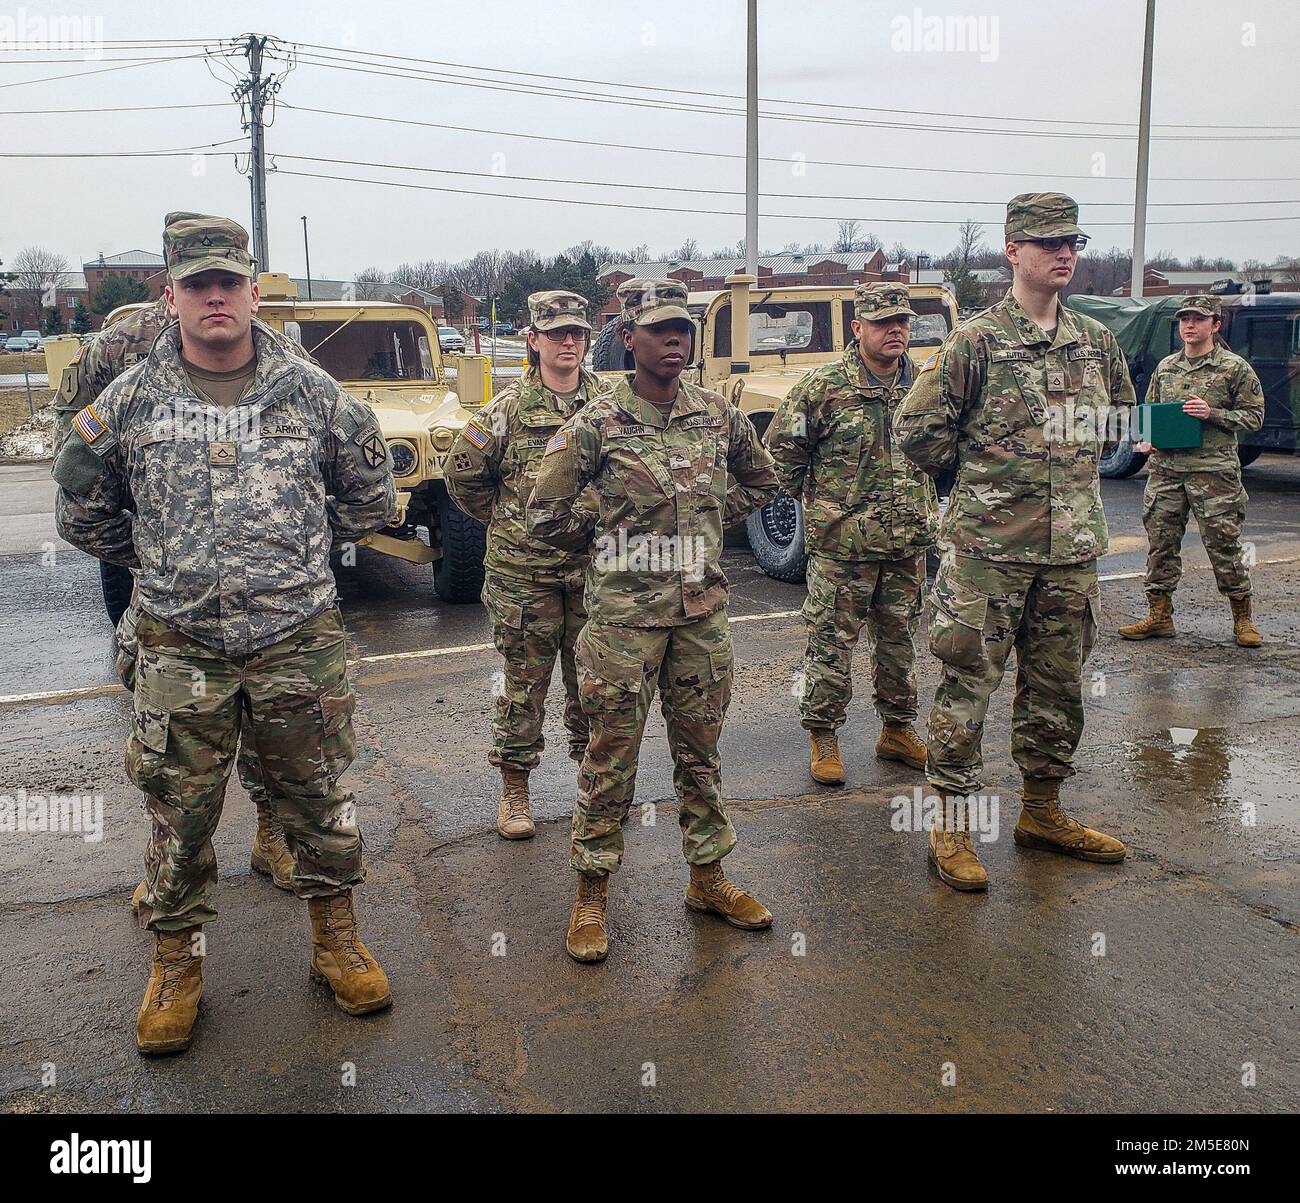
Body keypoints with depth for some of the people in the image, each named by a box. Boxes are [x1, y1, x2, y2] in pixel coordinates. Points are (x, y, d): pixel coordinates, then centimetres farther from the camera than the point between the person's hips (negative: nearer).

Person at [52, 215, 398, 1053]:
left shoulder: (311, 392, 0)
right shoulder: (128, 402, 1)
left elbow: (370, 497, 12)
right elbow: (84, 515, 13)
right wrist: (163, 563, 12)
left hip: (300, 645, 0)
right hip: (180, 653, 0)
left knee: (318, 800, 12)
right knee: (180, 814, 10)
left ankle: (337, 938, 32)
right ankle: (177, 962, 30)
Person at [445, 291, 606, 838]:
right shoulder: (508, 408, -5)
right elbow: (462, 474, 4)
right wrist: (508, 523, 6)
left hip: (593, 568, 2)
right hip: (523, 572, -2)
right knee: (523, 682, 6)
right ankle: (514, 789, 19)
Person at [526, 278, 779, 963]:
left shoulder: (718, 415, 3)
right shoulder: (595, 424, -8)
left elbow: (760, 479, 21)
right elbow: (545, 516, -4)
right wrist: (610, 543, 3)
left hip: (702, 611, 4)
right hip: (624, 615, -4)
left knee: (700, 751, 15)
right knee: (611, 757, 4)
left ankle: (708, 880, 30)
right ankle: (591, 896, 18)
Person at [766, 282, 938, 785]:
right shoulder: (823, 386, -9)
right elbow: (781, 450, -3)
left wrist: (925, 506, 17)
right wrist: (818, 502, 1)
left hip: (908, 544, 5)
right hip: (841, 543, -5)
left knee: (899, 640, 15)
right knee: (831, 642, 2)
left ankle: (898, 730, 29)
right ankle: (823, 739, 15)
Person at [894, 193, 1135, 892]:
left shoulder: (1097, 342, 11)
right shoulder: (976, 342, -7)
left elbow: (1120, 415, 27)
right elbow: (916, 429, -8)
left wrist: (1073, 466, 15)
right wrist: (978, 475, 1)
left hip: (1072, 547, 6)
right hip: (990, 547, -6)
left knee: (1057, 684, 14)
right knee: (967, 684, -2)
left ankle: (1042, 812, 30)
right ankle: (952, 829, 10)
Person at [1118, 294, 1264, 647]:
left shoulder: (1235, 368, 1)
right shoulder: (1165, 367, 13)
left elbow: (1254, 416, 1)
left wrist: (1212, 413, -14)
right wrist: (1146, 440, 2)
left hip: (1213, 471, -4)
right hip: (1165, 469, 4)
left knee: (1224, 545, -1)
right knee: (1160, 543, 6)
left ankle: (1243, 618, 13)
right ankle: (1159, 615, 16)